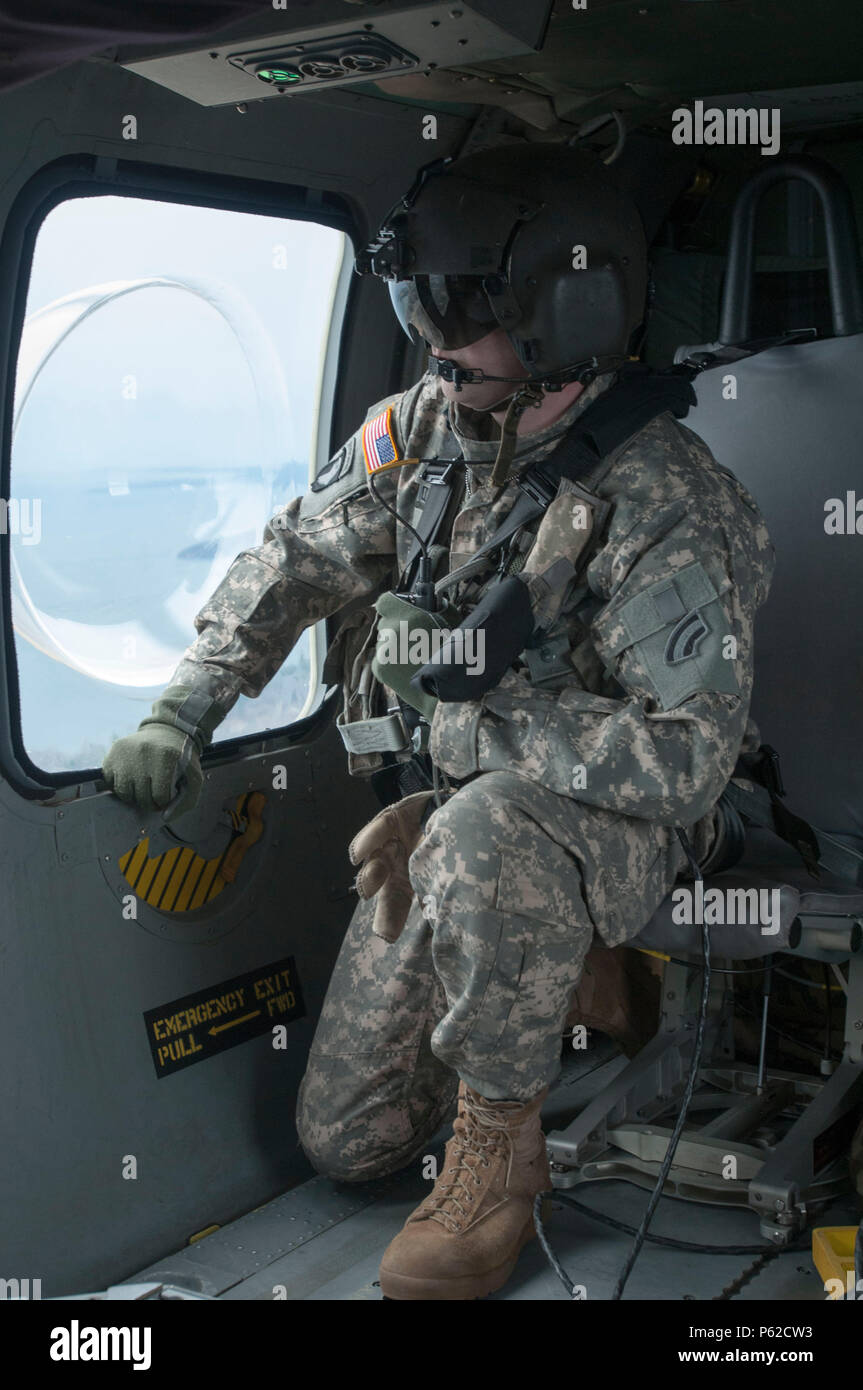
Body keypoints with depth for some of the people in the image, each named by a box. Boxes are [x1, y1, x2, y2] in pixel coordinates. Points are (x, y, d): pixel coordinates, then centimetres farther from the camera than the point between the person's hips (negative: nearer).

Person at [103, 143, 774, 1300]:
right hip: (442, 826, 6)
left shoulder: (662, 506, -25)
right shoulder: (420, 429, -5)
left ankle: (500, 1150, -18)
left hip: (607, 833, -6)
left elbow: (687, 753, -33)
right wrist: (182, 718, -2)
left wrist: (463, 725, -29)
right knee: (344, 1140, 11)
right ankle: (576, 986, 31)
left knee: (485, 833, -44)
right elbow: (290, 563, 6)